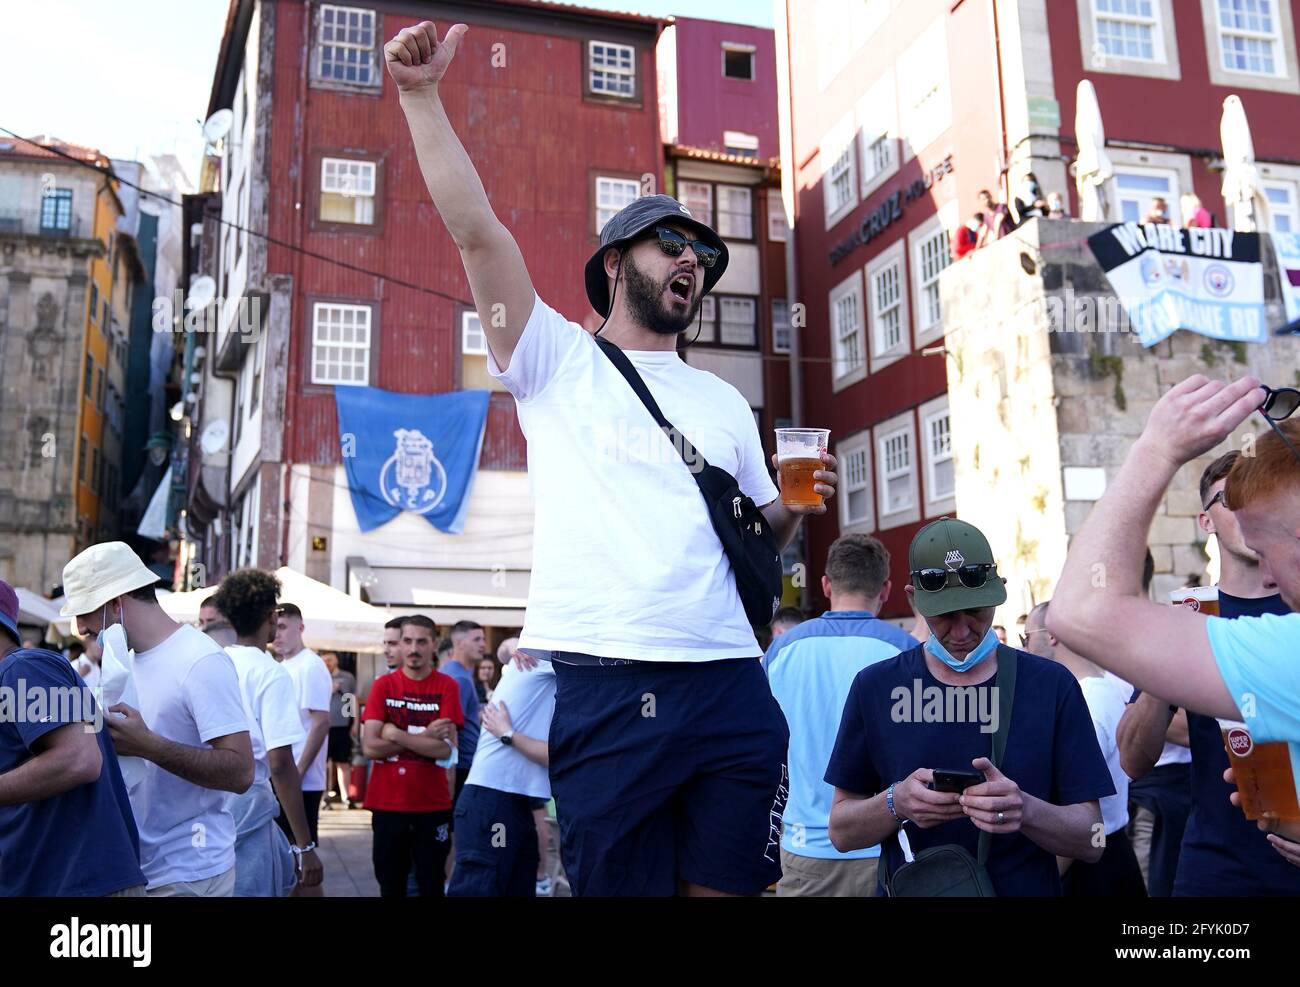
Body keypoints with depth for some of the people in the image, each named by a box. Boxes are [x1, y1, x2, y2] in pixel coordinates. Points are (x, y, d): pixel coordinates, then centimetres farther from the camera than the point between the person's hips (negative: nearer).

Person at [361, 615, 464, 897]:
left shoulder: (447, 686, -4)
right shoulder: (383, 685, 1)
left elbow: (445, 749, -13)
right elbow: (370, 746, -9)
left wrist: (394, 733, -12)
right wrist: (425, 737, -12)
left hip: (433, 805, -1)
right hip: (387, 804, 1)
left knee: (432, 886, 9)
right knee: (390, 886, 13)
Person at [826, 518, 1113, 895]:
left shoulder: (1052, 685, -3)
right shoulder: (875, 687, -1)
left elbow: (1091, 842, -2)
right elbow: (841, 832, 2)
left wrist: (1025, 811, -20)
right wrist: (895, 804, -15)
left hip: (1027, 888, 0)